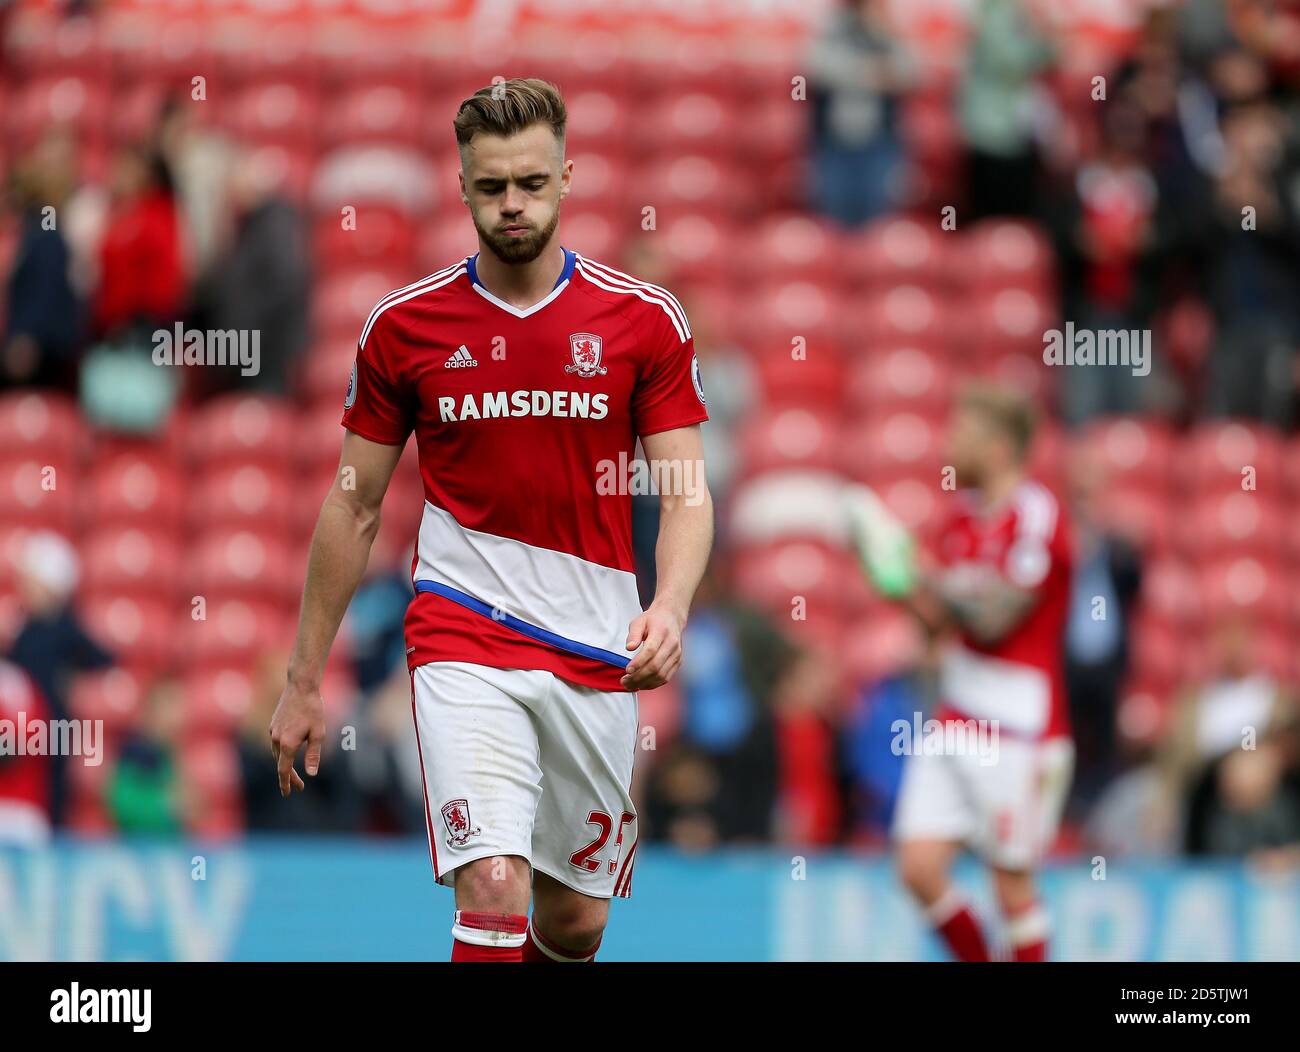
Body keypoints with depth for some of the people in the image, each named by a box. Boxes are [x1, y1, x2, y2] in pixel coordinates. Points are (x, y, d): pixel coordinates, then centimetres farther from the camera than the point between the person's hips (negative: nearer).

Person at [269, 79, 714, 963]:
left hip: (596, 653, 2)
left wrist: (670, 608, -23)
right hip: (462, 642, -2)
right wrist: (304, 680, 9)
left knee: (577, 920, 11)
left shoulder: (646, 320, 0)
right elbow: (354, 506, 9)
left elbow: (687, 493, -2)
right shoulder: (403, 326, 1)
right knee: (492, 888, -21)